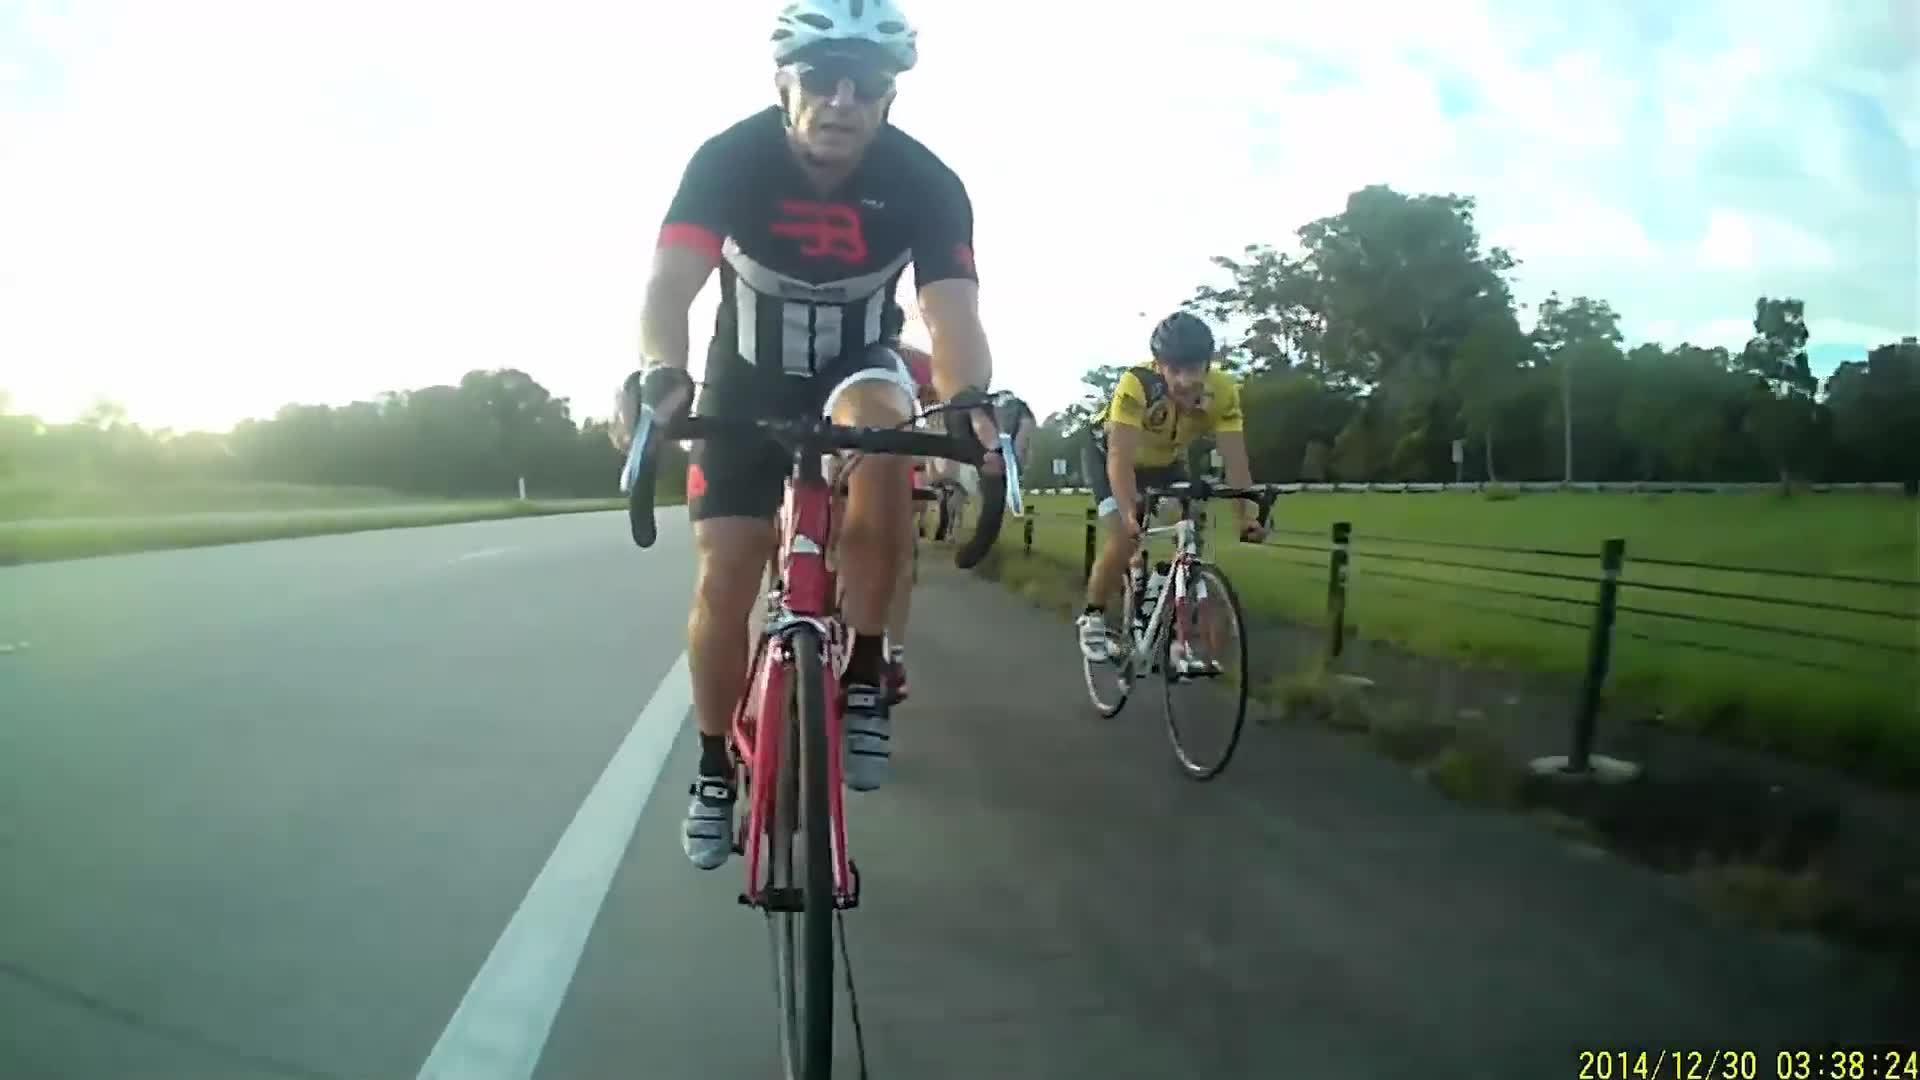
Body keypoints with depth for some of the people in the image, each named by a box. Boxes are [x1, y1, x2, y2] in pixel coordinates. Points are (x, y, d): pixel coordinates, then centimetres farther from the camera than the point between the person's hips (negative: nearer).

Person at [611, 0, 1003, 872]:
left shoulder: (925, 183, -22)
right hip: (747, 381, 0)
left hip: (853, 367, 0)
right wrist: (660, 372, -57)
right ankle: (716, 769, 17)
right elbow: (671, 283, -36)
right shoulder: (729, 161, -24)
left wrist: (969, 400, -54)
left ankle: (864, 676, -23)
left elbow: (952, 311, -33)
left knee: (880, 421, -36)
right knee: (723, 580, -6)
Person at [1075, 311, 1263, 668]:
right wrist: (1129, 515, -55)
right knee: (1126, 538, -21)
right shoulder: (1137, 385, -40)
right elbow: (1121, 459, -43)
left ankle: (1181, 639, 5)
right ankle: (1092, 617, 1)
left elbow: (1235, 460, -29)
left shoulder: (1223, 391, -29)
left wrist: (1245, 517, -40)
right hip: (1108, 453, -4)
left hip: (1166, 461, 4)